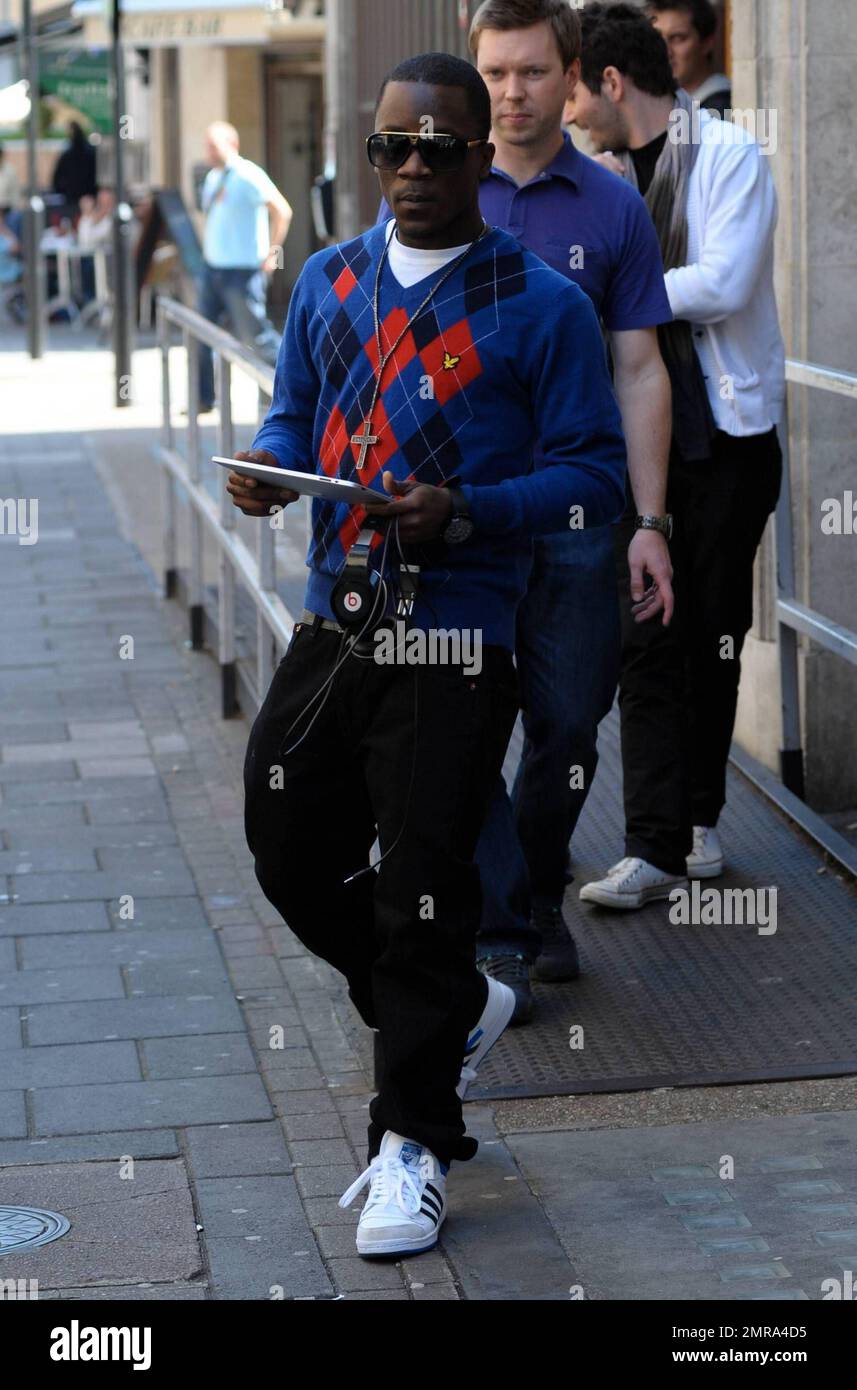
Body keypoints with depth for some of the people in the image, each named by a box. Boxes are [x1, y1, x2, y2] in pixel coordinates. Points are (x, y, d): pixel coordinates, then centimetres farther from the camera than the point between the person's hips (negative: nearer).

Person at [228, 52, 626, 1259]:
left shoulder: (541, 305, -4)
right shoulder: (328, 283, 11)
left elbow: (593, 472, -6)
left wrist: (463, 513, -20)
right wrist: (265, 468, -4)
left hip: (455, 642, -5)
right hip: (330, 621, 6)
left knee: (421, 885, -2)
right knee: (289, 847, 10)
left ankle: (415, 1140, 13)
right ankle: (453, 1013, 35)